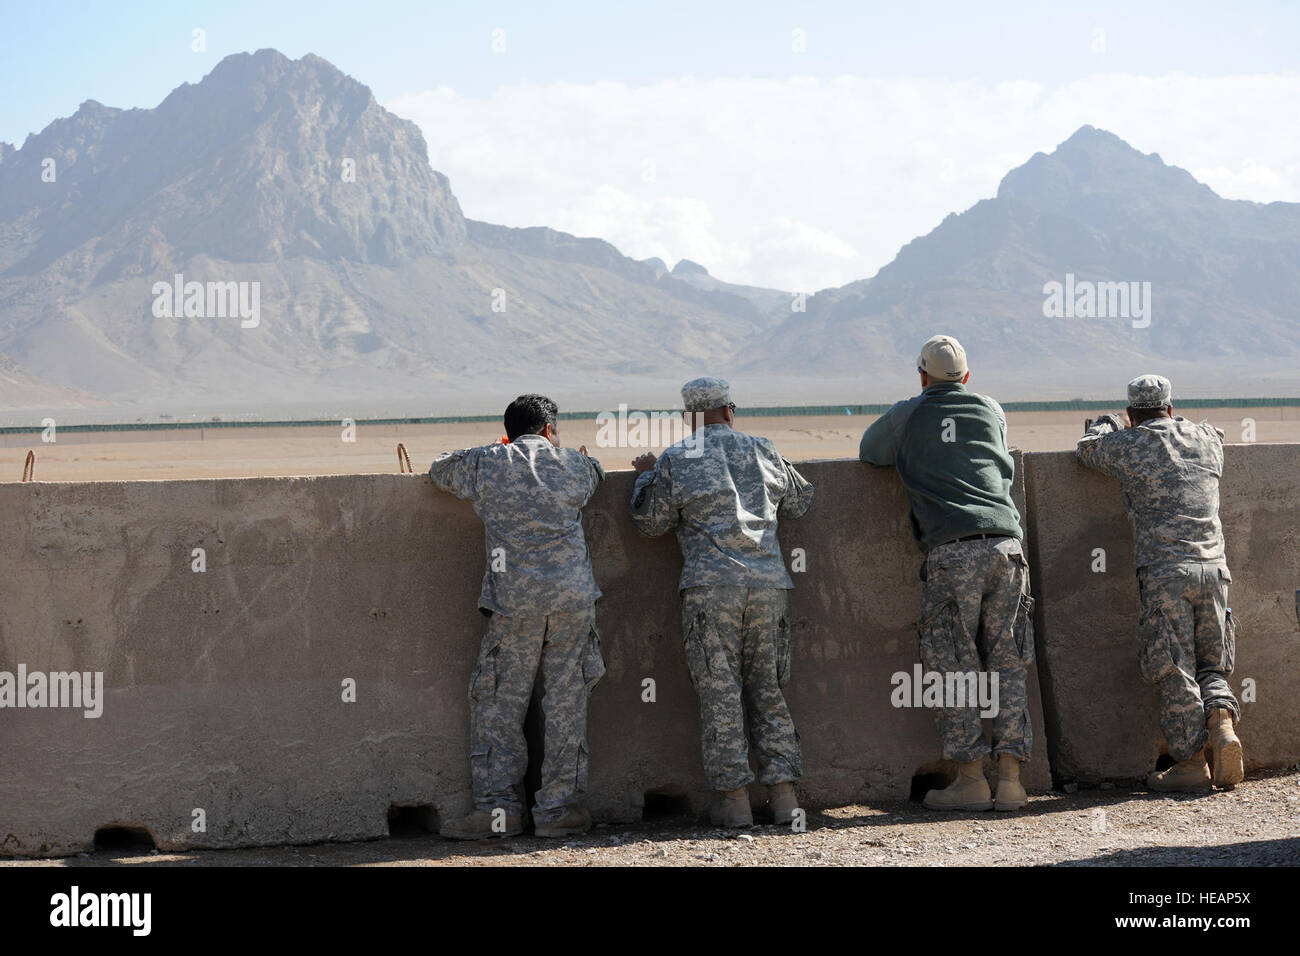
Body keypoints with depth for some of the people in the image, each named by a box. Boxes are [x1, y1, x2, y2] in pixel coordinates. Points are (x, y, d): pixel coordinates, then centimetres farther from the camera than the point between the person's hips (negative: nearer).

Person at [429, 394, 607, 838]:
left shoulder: (486, 465, 6)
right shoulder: (574, 464, 10)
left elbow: (439, 468, 25)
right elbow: (595, 472, 34)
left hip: (516, 600, -2)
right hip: (573, 597, 2)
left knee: (500, 703, 6)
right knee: (566, 702, 6)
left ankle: (498, 808, 3)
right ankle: (559, 808, 8)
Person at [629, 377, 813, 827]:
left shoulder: (674, 461, 2)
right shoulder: (761, 451, 11)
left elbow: (650, 522, 9)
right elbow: (798, 501, 24)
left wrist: (645, 476, 25)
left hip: (710, 586, -3)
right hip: (767, 583, 3)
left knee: (719, 692, 1)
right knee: (768, 689, 9)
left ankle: (733, 796, -1)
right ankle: (783, 792, 6)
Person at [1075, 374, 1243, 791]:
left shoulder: (1128, 445, 3)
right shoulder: (1208, 440, 15)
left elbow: (1087, 448, 25)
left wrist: (1108, 426, 44)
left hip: (1164, 573, -4)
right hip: (1213, 568, 4)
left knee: (1175, 672, 0)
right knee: (1210, 666, 15)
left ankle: (1191, 763, -3)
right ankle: (1221, 722, -12)